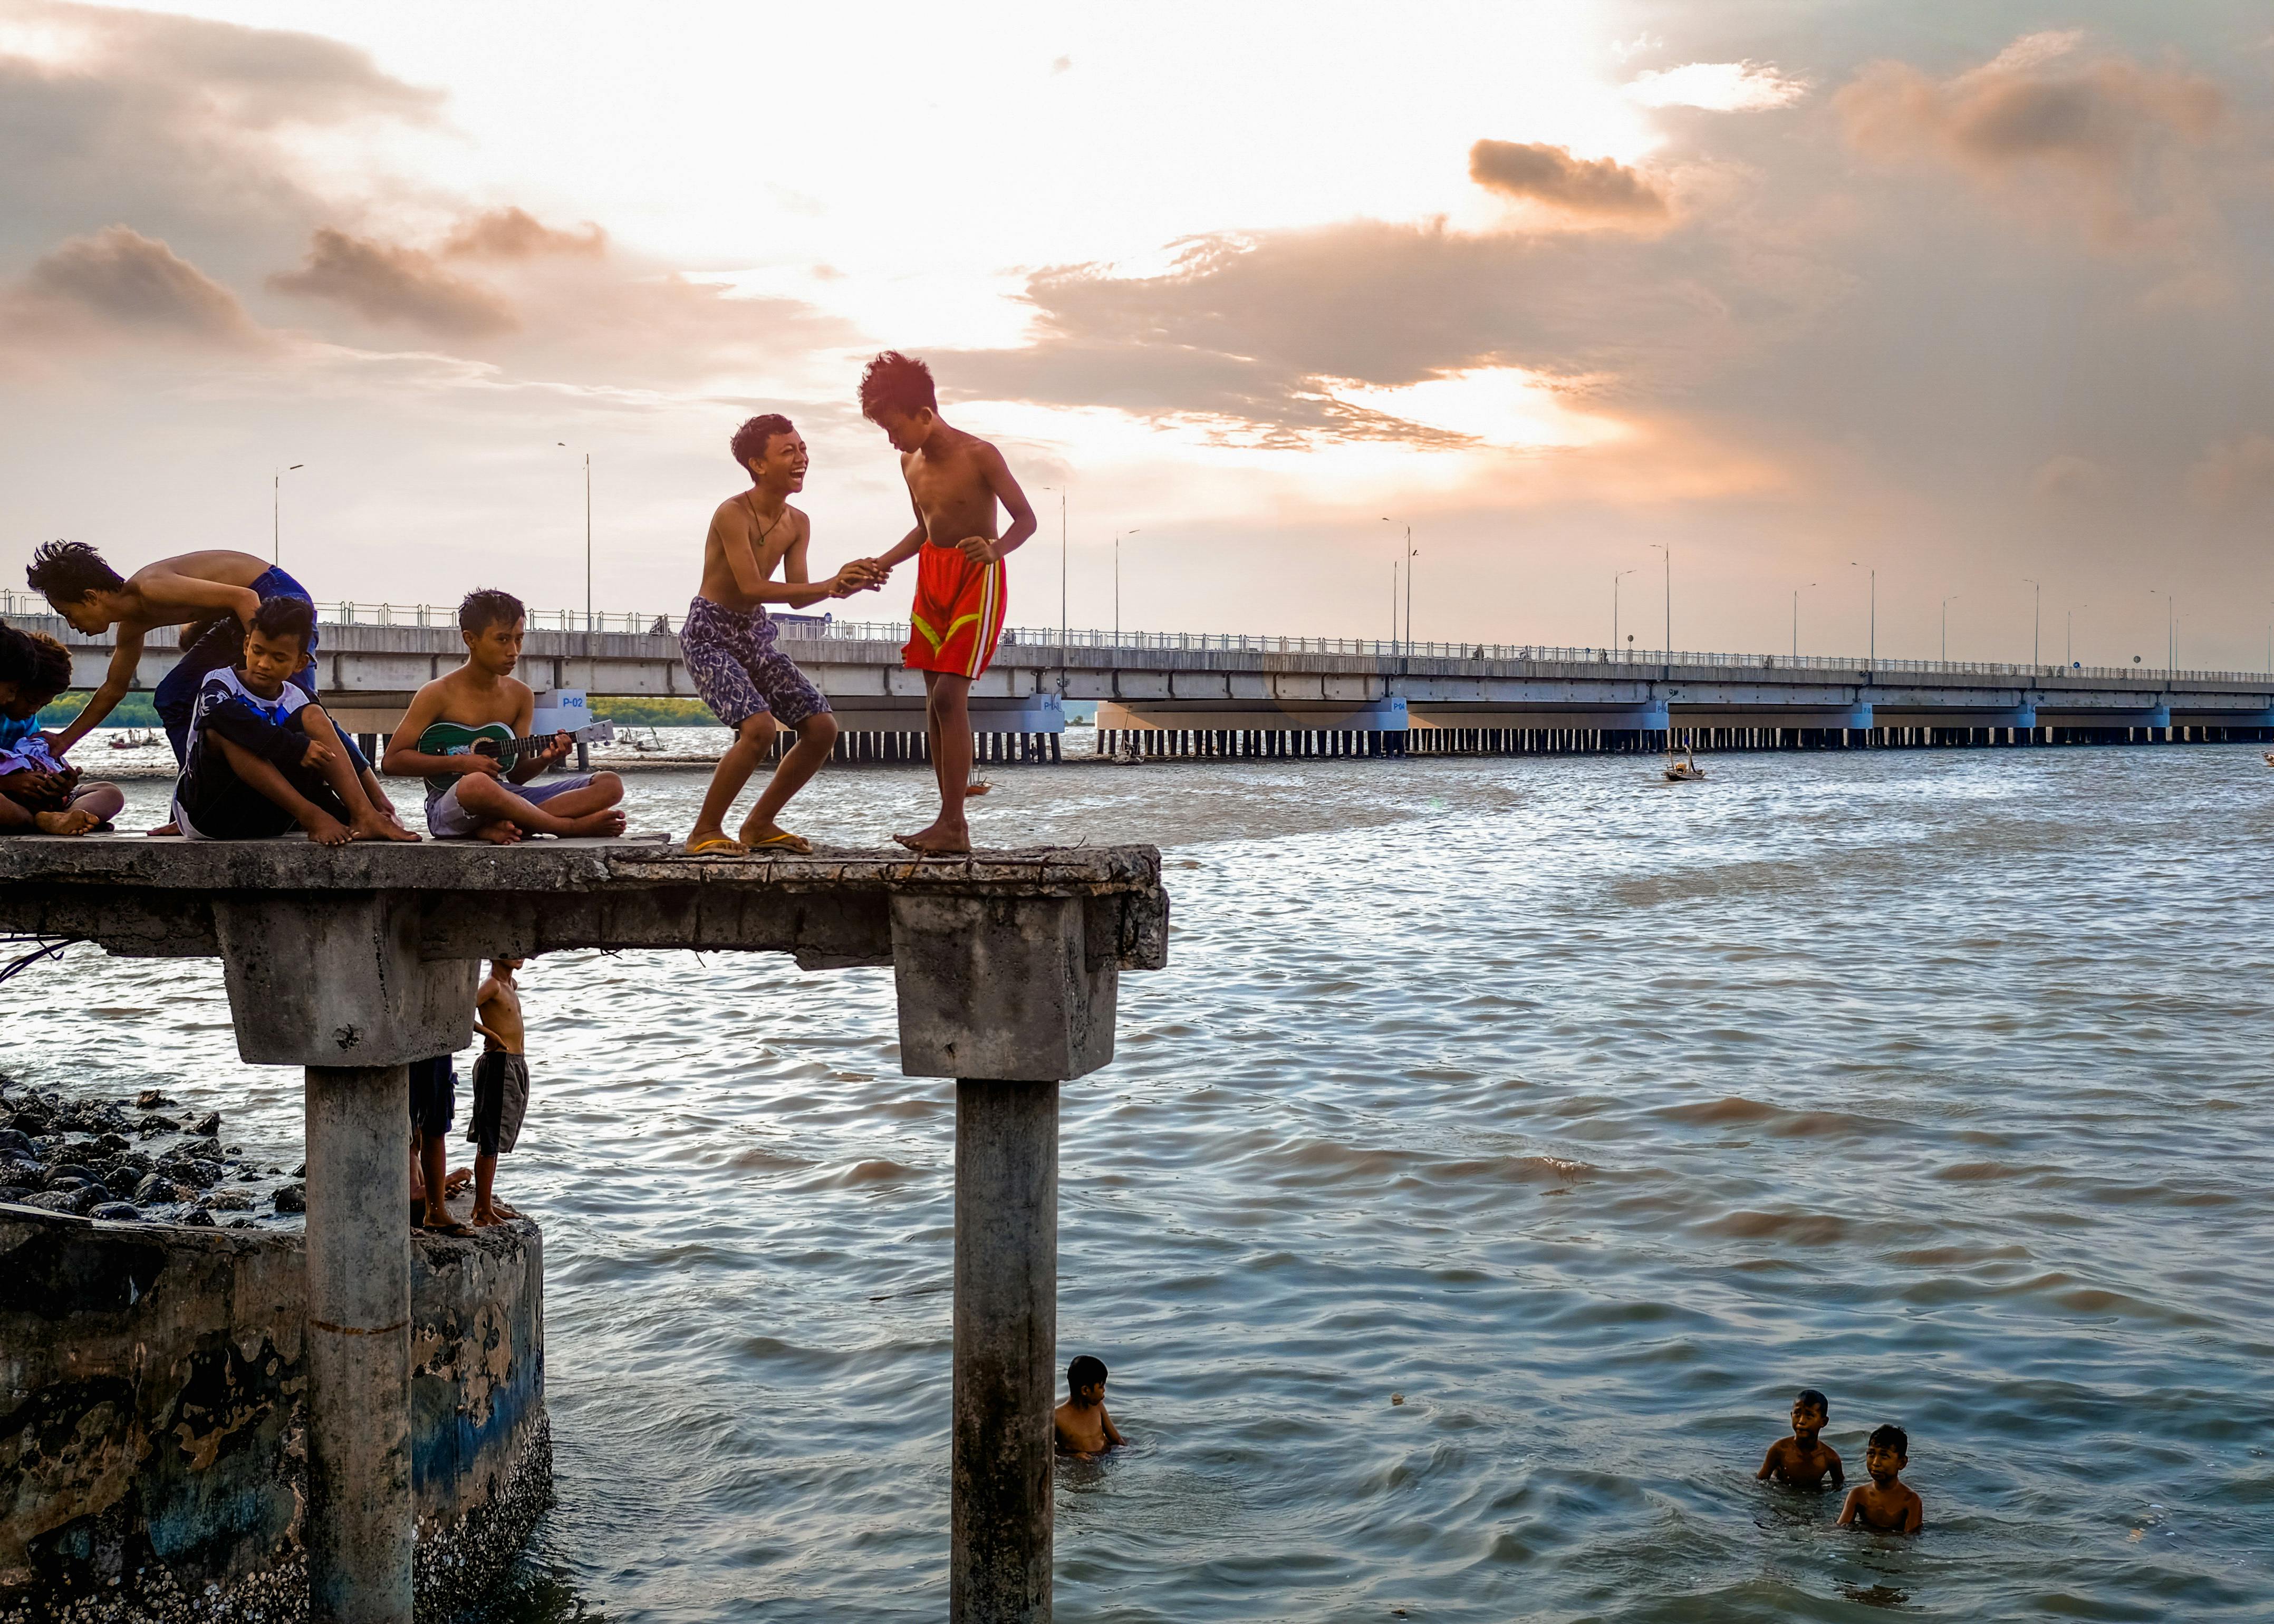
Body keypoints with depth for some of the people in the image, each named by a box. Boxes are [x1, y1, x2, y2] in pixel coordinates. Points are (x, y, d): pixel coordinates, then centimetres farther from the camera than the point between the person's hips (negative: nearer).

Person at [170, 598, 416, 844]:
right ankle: (311, 817, -37)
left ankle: (364, 817, -27)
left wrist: (378, 798, -17)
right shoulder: (218, 684, -7)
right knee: (221, 730, -29)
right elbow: (225, 716, -31)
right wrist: (297, 748, -37)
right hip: (206, 812, -3)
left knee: (312, 716, -8)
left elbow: (340, 748, -3)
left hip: (265, 818, 4)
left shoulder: (297, 700, 5)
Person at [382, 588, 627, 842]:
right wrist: (459, 762, -14)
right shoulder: (439, 694, -5)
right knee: (477, 784, -45)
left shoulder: (521, 695, 10)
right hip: (449, 806, -6)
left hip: (505, 797, 6)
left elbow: (516, 774, 14)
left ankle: (501, 825, -28)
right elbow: (392, 760, -5)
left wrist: (544, 760, -9)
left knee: (610, 784, -10)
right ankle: (573, 827, -24)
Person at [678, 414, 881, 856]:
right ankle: (705, 832, -9)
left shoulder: (798, 524, 3)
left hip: (756, 635, 8)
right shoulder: (733, 513, -20)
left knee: (822, 727, -1)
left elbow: (796, 597, 2)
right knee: (759, 725, -27)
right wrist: (830, 586, -30)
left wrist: (842, 586, -18)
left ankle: (760, 824, 14)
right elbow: (752, 588, -27)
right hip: (710, 633, -8)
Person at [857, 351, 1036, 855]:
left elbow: (1026, 519, -14)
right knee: (936, 701, 4)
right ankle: (950, 823, 8)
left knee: (949, 696, -16)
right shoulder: (911, 462, 8)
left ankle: (953, 826, -15)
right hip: (932, 576, 8)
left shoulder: (978, 455, -14)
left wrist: (994, 550, -34)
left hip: (976, 578, -8)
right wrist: (880, 565, 10)